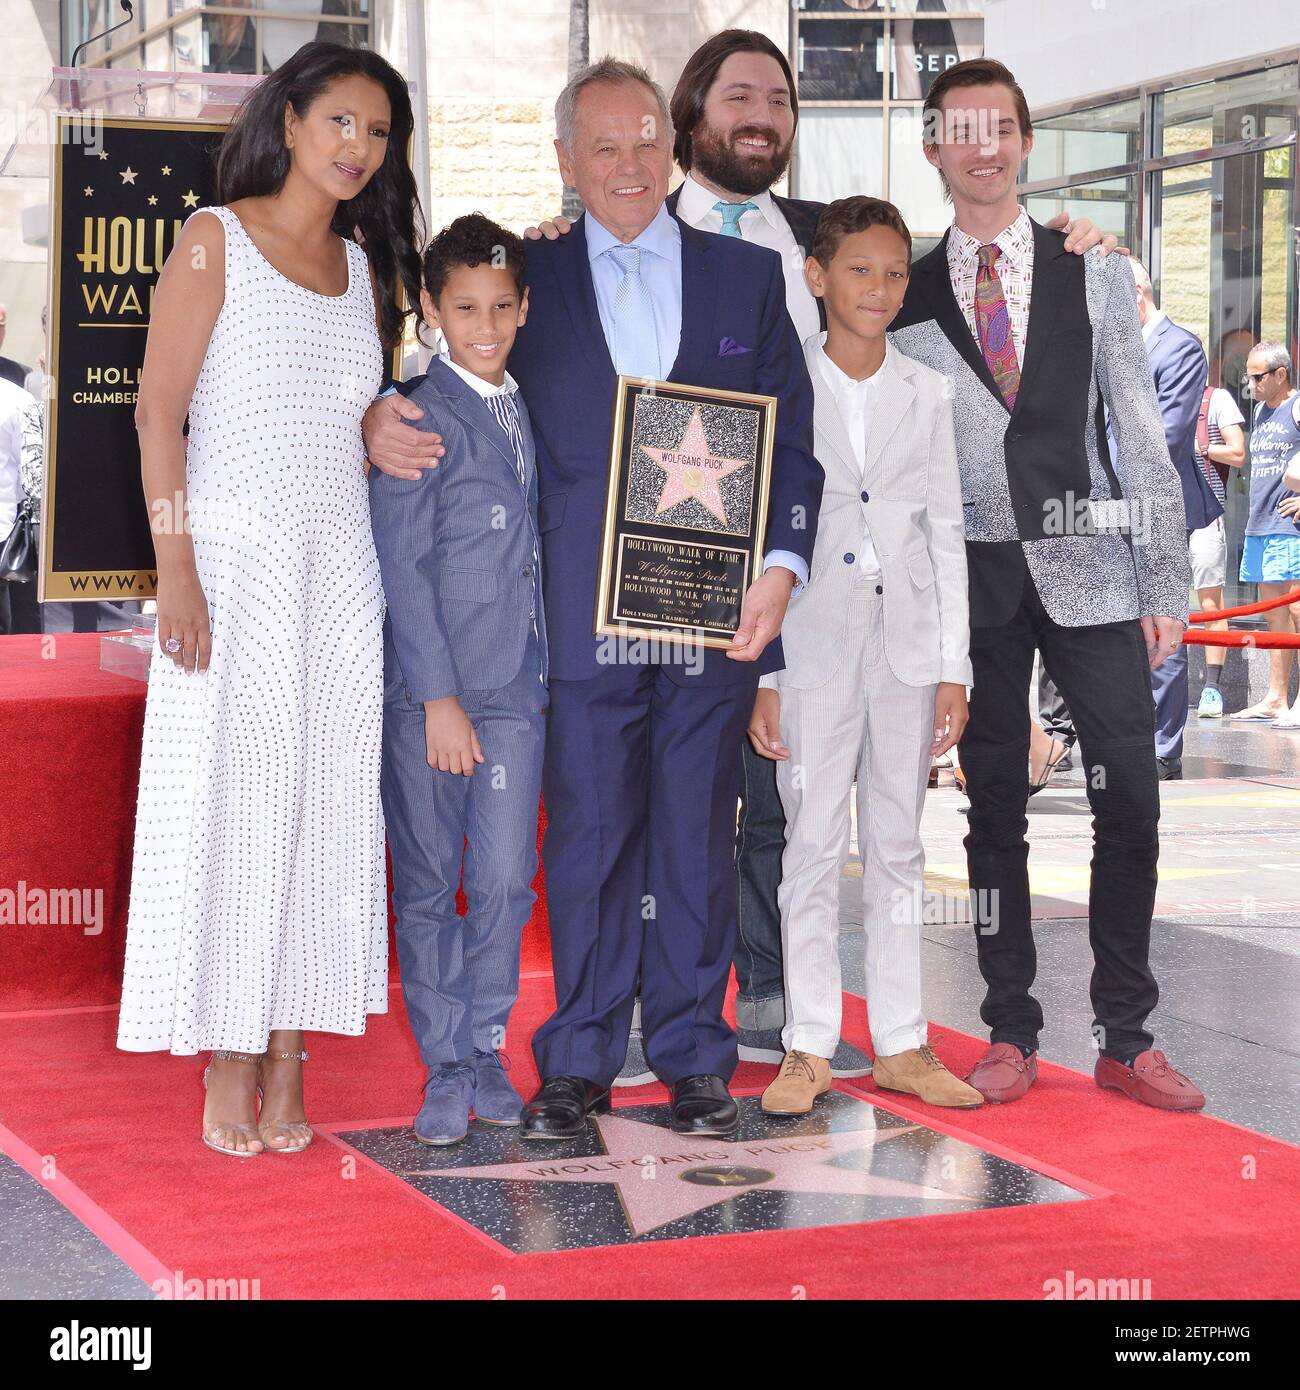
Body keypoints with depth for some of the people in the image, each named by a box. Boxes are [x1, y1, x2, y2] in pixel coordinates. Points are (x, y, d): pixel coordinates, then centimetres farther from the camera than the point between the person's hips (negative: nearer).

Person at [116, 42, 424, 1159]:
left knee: (326, 797, 2)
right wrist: (177, 569, -14)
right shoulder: (216, 241, 0)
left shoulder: (367, 265, 15)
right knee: (231, 795, -5)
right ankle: (231, 1066, 4)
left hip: (341, 563, 5)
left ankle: (289, 1063, 8)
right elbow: (159, 412, -6)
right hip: (234, 554, -5)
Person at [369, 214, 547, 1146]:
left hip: (517, 685, 4)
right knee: (428, 884, 4)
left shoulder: (529, 412, 12)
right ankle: (447, 1069, 14)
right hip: (429, 689, -4)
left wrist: (543, 668, 8)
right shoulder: (418, 419, -6)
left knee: (506, 879, 2)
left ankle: (488, 1050, 17)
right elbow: (402, 565, -9)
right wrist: (438, 699, -12)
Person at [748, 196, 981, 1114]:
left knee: (899, 846, 8)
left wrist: (954, 669, 2)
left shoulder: (927, 393, 6)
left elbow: (947, 535, 7)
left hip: (908, 641, 2)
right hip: (812, 641, -2)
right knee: (814, 847, 1)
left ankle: (901, 1044, 15)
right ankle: (809, 1047, 9)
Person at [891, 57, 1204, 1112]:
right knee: (994, 812, 5)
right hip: (973, 580, 0)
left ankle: (1126, 1040, 7)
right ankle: (1011, 1036, 15)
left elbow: (1143, 437, 6)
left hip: (1091, 574, 0)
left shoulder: (1095, 276, 8)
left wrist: (1166, 583, 0)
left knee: (1131, 804, -5)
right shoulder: (908, 298, 7)